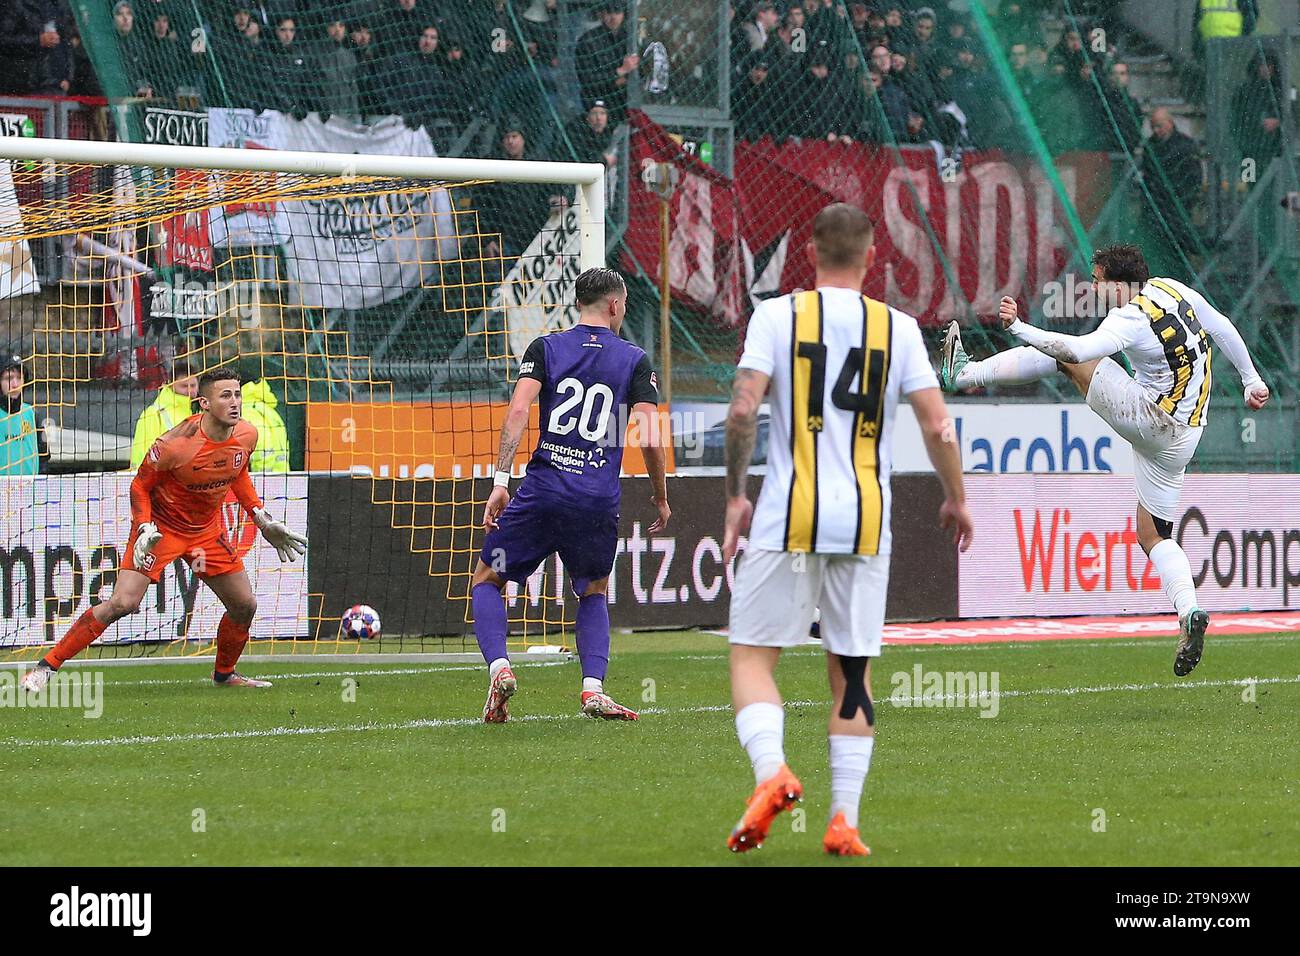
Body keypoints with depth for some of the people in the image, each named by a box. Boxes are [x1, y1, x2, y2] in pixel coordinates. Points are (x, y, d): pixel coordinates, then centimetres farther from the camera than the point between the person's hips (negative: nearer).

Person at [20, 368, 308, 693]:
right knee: (123, 603, -18)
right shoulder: (176, 444, -28)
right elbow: (139, 486, -13)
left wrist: (260, 516, 10)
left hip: (208, 529, 6)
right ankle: (47, 666, -11)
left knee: (245, 606, 6)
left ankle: (225, 674, 32)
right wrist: (145, 530, -25)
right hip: (162, 526, -6)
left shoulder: (247, 436, -9)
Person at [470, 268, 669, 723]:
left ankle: (499, 666, -8)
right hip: (600, 499, 1)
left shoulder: (546, 348, 7)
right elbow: (650, 440, 0)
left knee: (487, 580, 15)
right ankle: (593, 687, 4)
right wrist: (661, 499, 14)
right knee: (594, 593, 24)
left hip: (543, 489, -1)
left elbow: (518, 410, -7)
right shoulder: (635, 360, 8)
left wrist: (500, 481, -9)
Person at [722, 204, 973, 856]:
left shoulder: (778, 315, 0)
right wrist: (955, 500, 16)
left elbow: (742, 411, -9)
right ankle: (844, 821, 5)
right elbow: (937, 427, 1)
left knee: (752, 656, 5)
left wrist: (735, 496, 2)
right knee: (851, 672, 9)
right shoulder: (898, 328, 4)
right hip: (865, 521, 2)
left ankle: (772, 771, -20)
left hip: (788, 518, -2)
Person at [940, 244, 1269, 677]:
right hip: (1181, 439, 8)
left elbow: (1078, 350, -34)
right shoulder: (1171, 289, 6)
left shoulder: (1129, 321, -19)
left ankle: (962, 374, 12)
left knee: (1067, 356, 4)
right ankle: (1188, 614, -7)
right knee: (1154, 536, 15)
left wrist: (1018, 328, -32)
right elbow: (1223, 328, 16)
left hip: (1150, 419, -8)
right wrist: (1251, 378, 28)